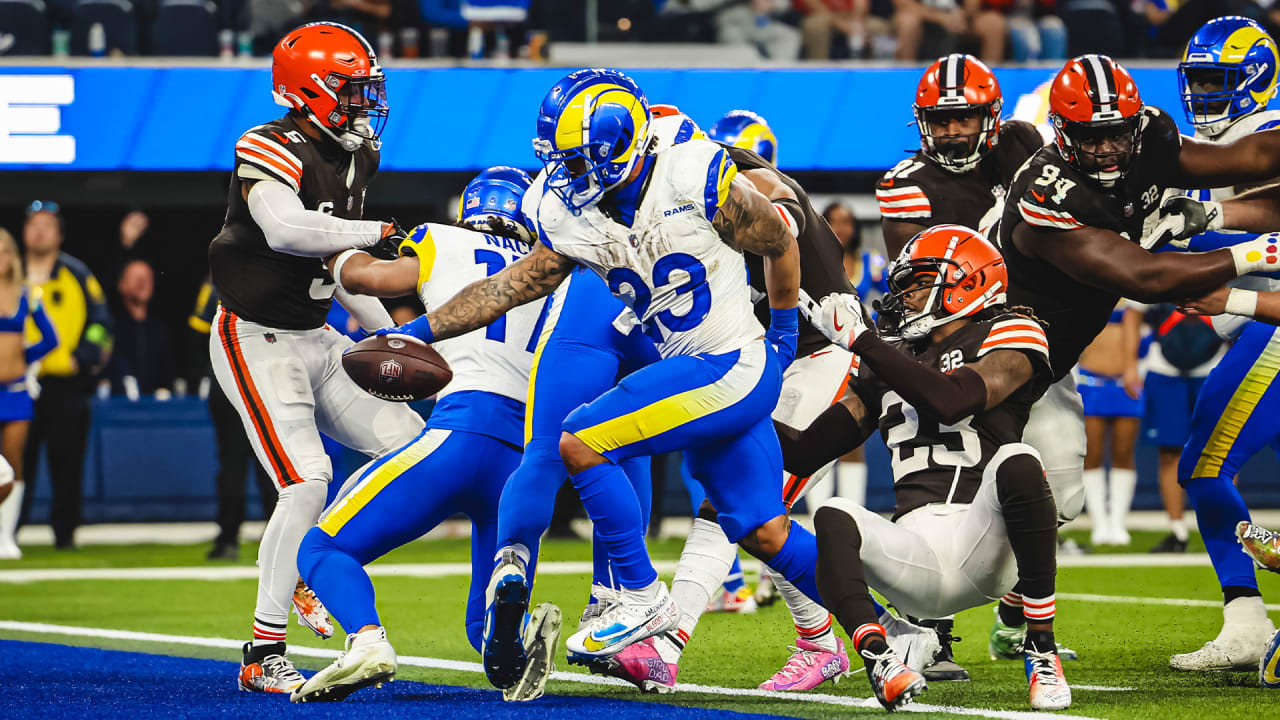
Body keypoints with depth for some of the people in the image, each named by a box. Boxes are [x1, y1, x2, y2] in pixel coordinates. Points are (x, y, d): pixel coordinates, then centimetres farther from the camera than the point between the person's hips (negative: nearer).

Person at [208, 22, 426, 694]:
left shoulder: (352, 157, 8)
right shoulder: (273, 150, -20)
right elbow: (285, 230, -39)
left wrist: (388, 334, 16)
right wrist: (377, 232, -30)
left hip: (315, 339, 9)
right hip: (256, 341, -9)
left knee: (409, 446, 4)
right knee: (306, 483, -19)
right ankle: (263, 655, -11)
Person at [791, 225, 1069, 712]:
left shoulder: (1007, 337, 6)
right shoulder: (890, 364, 24)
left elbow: (951, 399, -14)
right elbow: (807, 451, 24)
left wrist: (859, 338, -10)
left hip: (984, 543, -4)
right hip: (917, 555, 4)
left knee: (1018, 465, -33)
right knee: (834, 518, -22)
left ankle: (1041, 647, -24)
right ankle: (878, 658, -45)